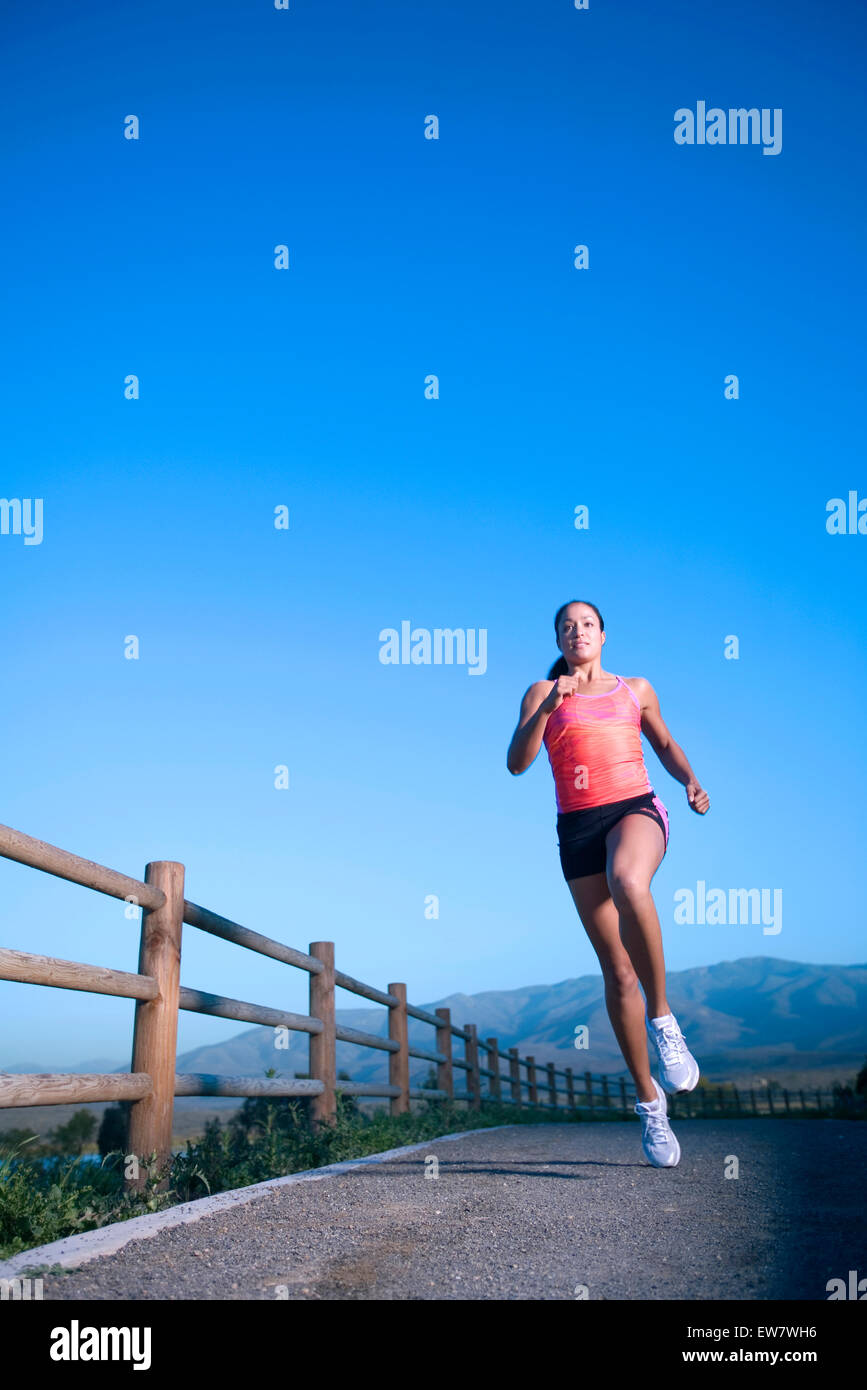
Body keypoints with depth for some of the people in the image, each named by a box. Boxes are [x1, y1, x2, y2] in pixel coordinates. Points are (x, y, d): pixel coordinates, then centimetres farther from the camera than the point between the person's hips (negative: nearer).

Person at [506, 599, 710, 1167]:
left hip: (636, 809, -1)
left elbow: (664, 743, 28)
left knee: (629, 886, -39)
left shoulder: (636, 689, 17)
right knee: (618, 971, -1)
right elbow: (517, 762, 0)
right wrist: (550, 705, -12)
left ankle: (663, 1018, -19)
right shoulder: (543, 693, 13)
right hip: (578, 827, 1)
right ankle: (649, 1101, 13)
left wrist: (691, 781, 8)